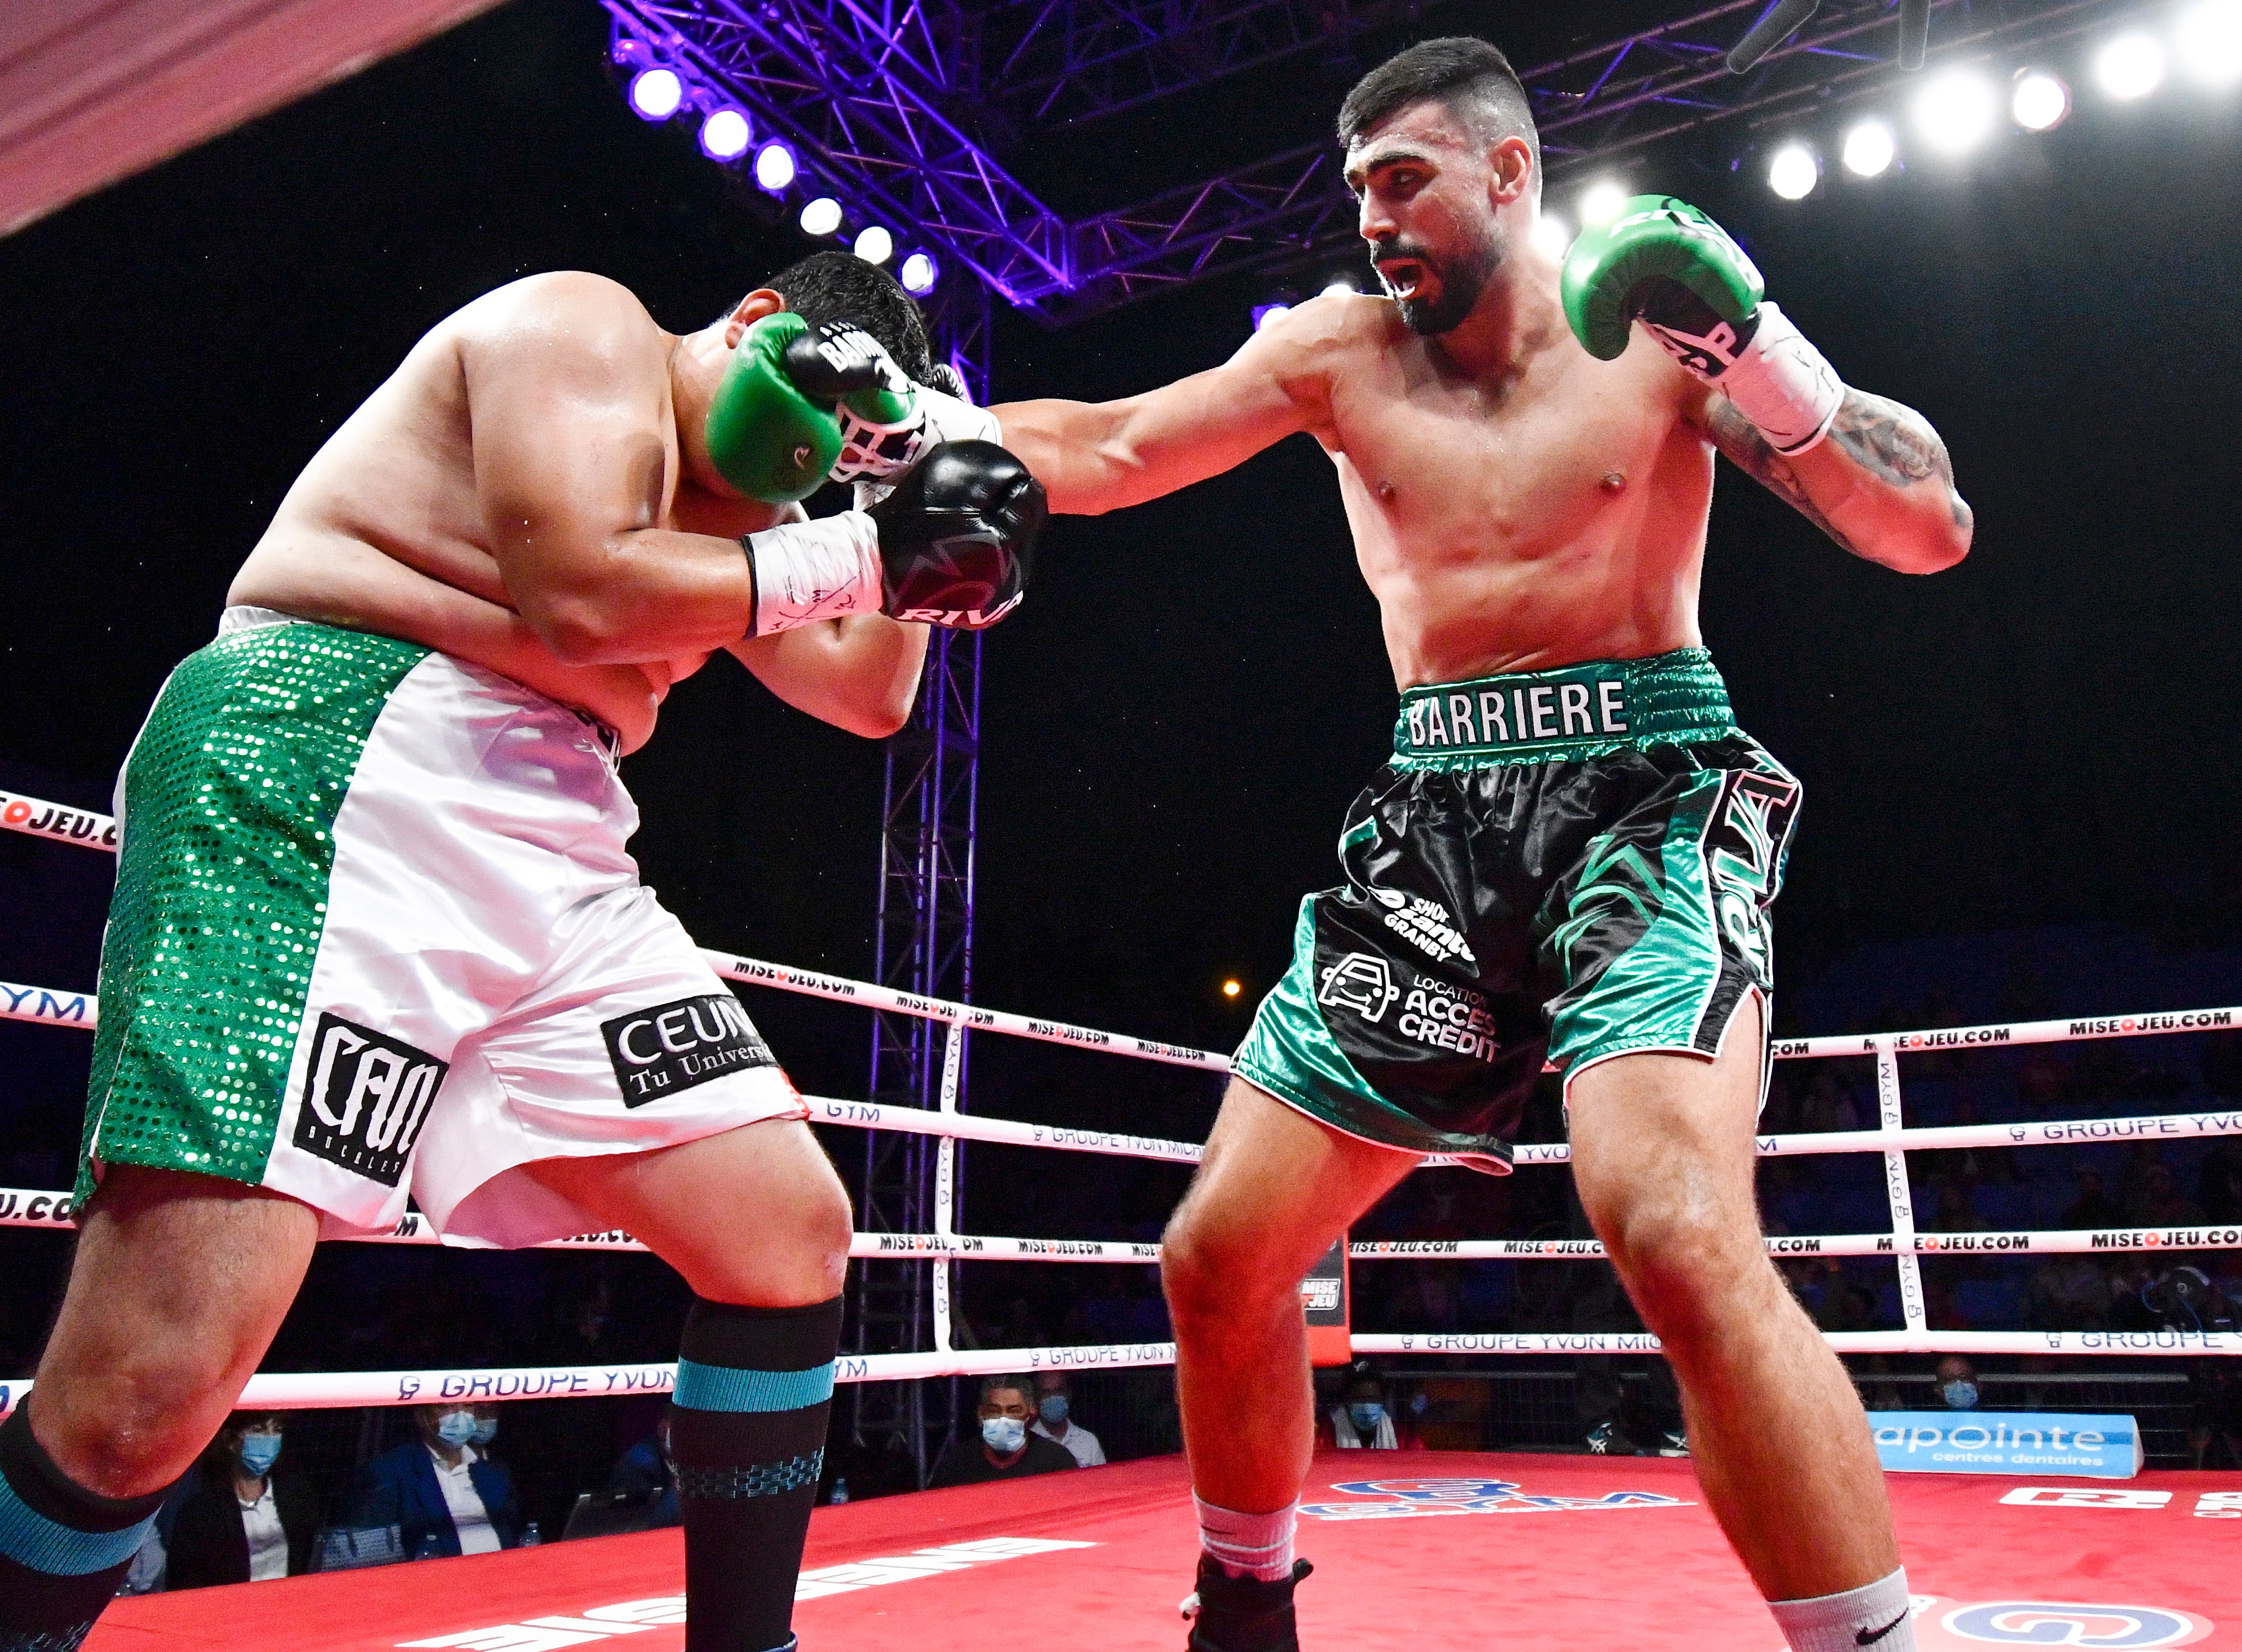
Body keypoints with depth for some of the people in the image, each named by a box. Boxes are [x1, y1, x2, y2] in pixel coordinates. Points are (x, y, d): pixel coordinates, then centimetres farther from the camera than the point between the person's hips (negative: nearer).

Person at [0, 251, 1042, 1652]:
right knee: (156, 1385, -20)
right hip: (329, 767, -8)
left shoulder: (733, 503, 26)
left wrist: (919, 515, 19)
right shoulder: (586, 327, 2)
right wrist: (854, 556, -6)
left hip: (554, 856, 9)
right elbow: (579, 596, -14)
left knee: (793, 1238, 2)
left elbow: (871, 696, 29)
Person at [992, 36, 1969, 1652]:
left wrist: (1753, 348, -13)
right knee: (1219, 1259, 2)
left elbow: (1931, 530, 0)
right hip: (1435, 814, 4)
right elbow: (1105, 453, 5)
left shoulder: (1660, 317, 3)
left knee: (1682, 1240, -31)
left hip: (1646, 791, -3)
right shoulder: (1342, 347, 10)